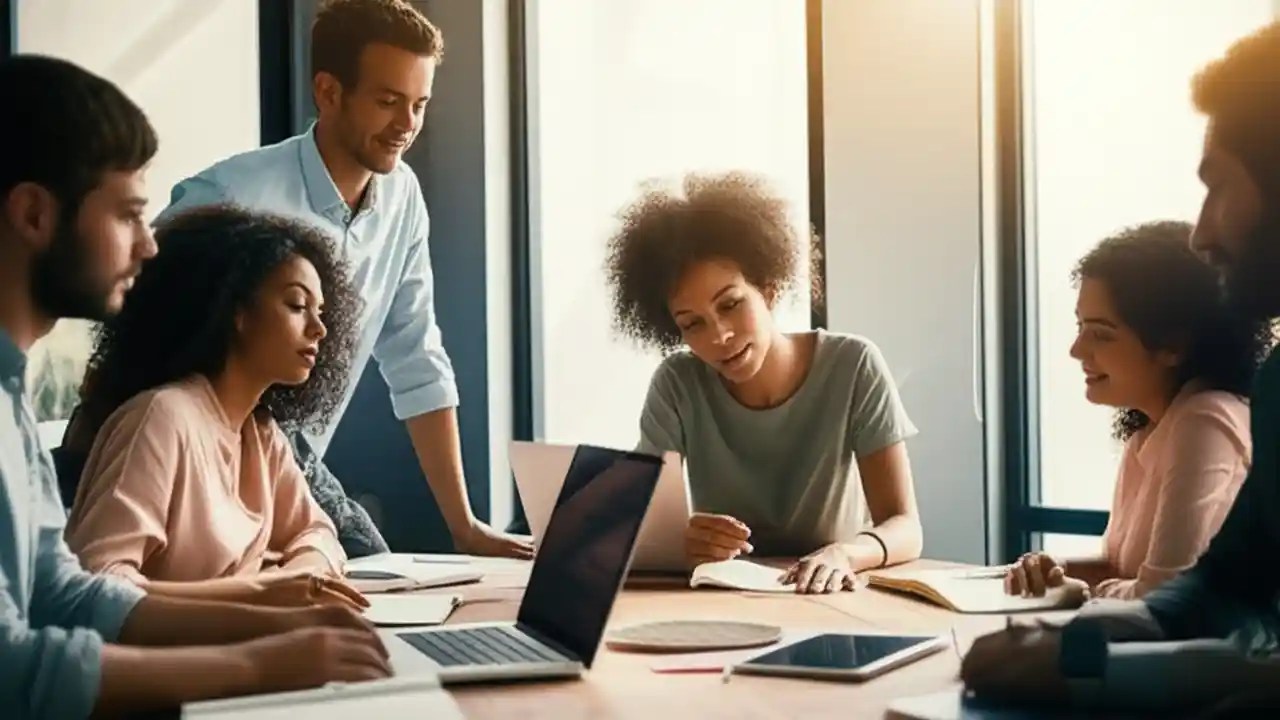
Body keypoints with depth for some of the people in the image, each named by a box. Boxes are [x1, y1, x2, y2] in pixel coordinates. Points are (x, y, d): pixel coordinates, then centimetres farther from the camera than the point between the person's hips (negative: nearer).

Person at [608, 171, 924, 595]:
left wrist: (842, 553, -35)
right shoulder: (677, 386, -5)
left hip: (833, 596, -1)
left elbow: (905, 529, -13)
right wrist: (681, 541, -33)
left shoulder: (853, 367, -9)